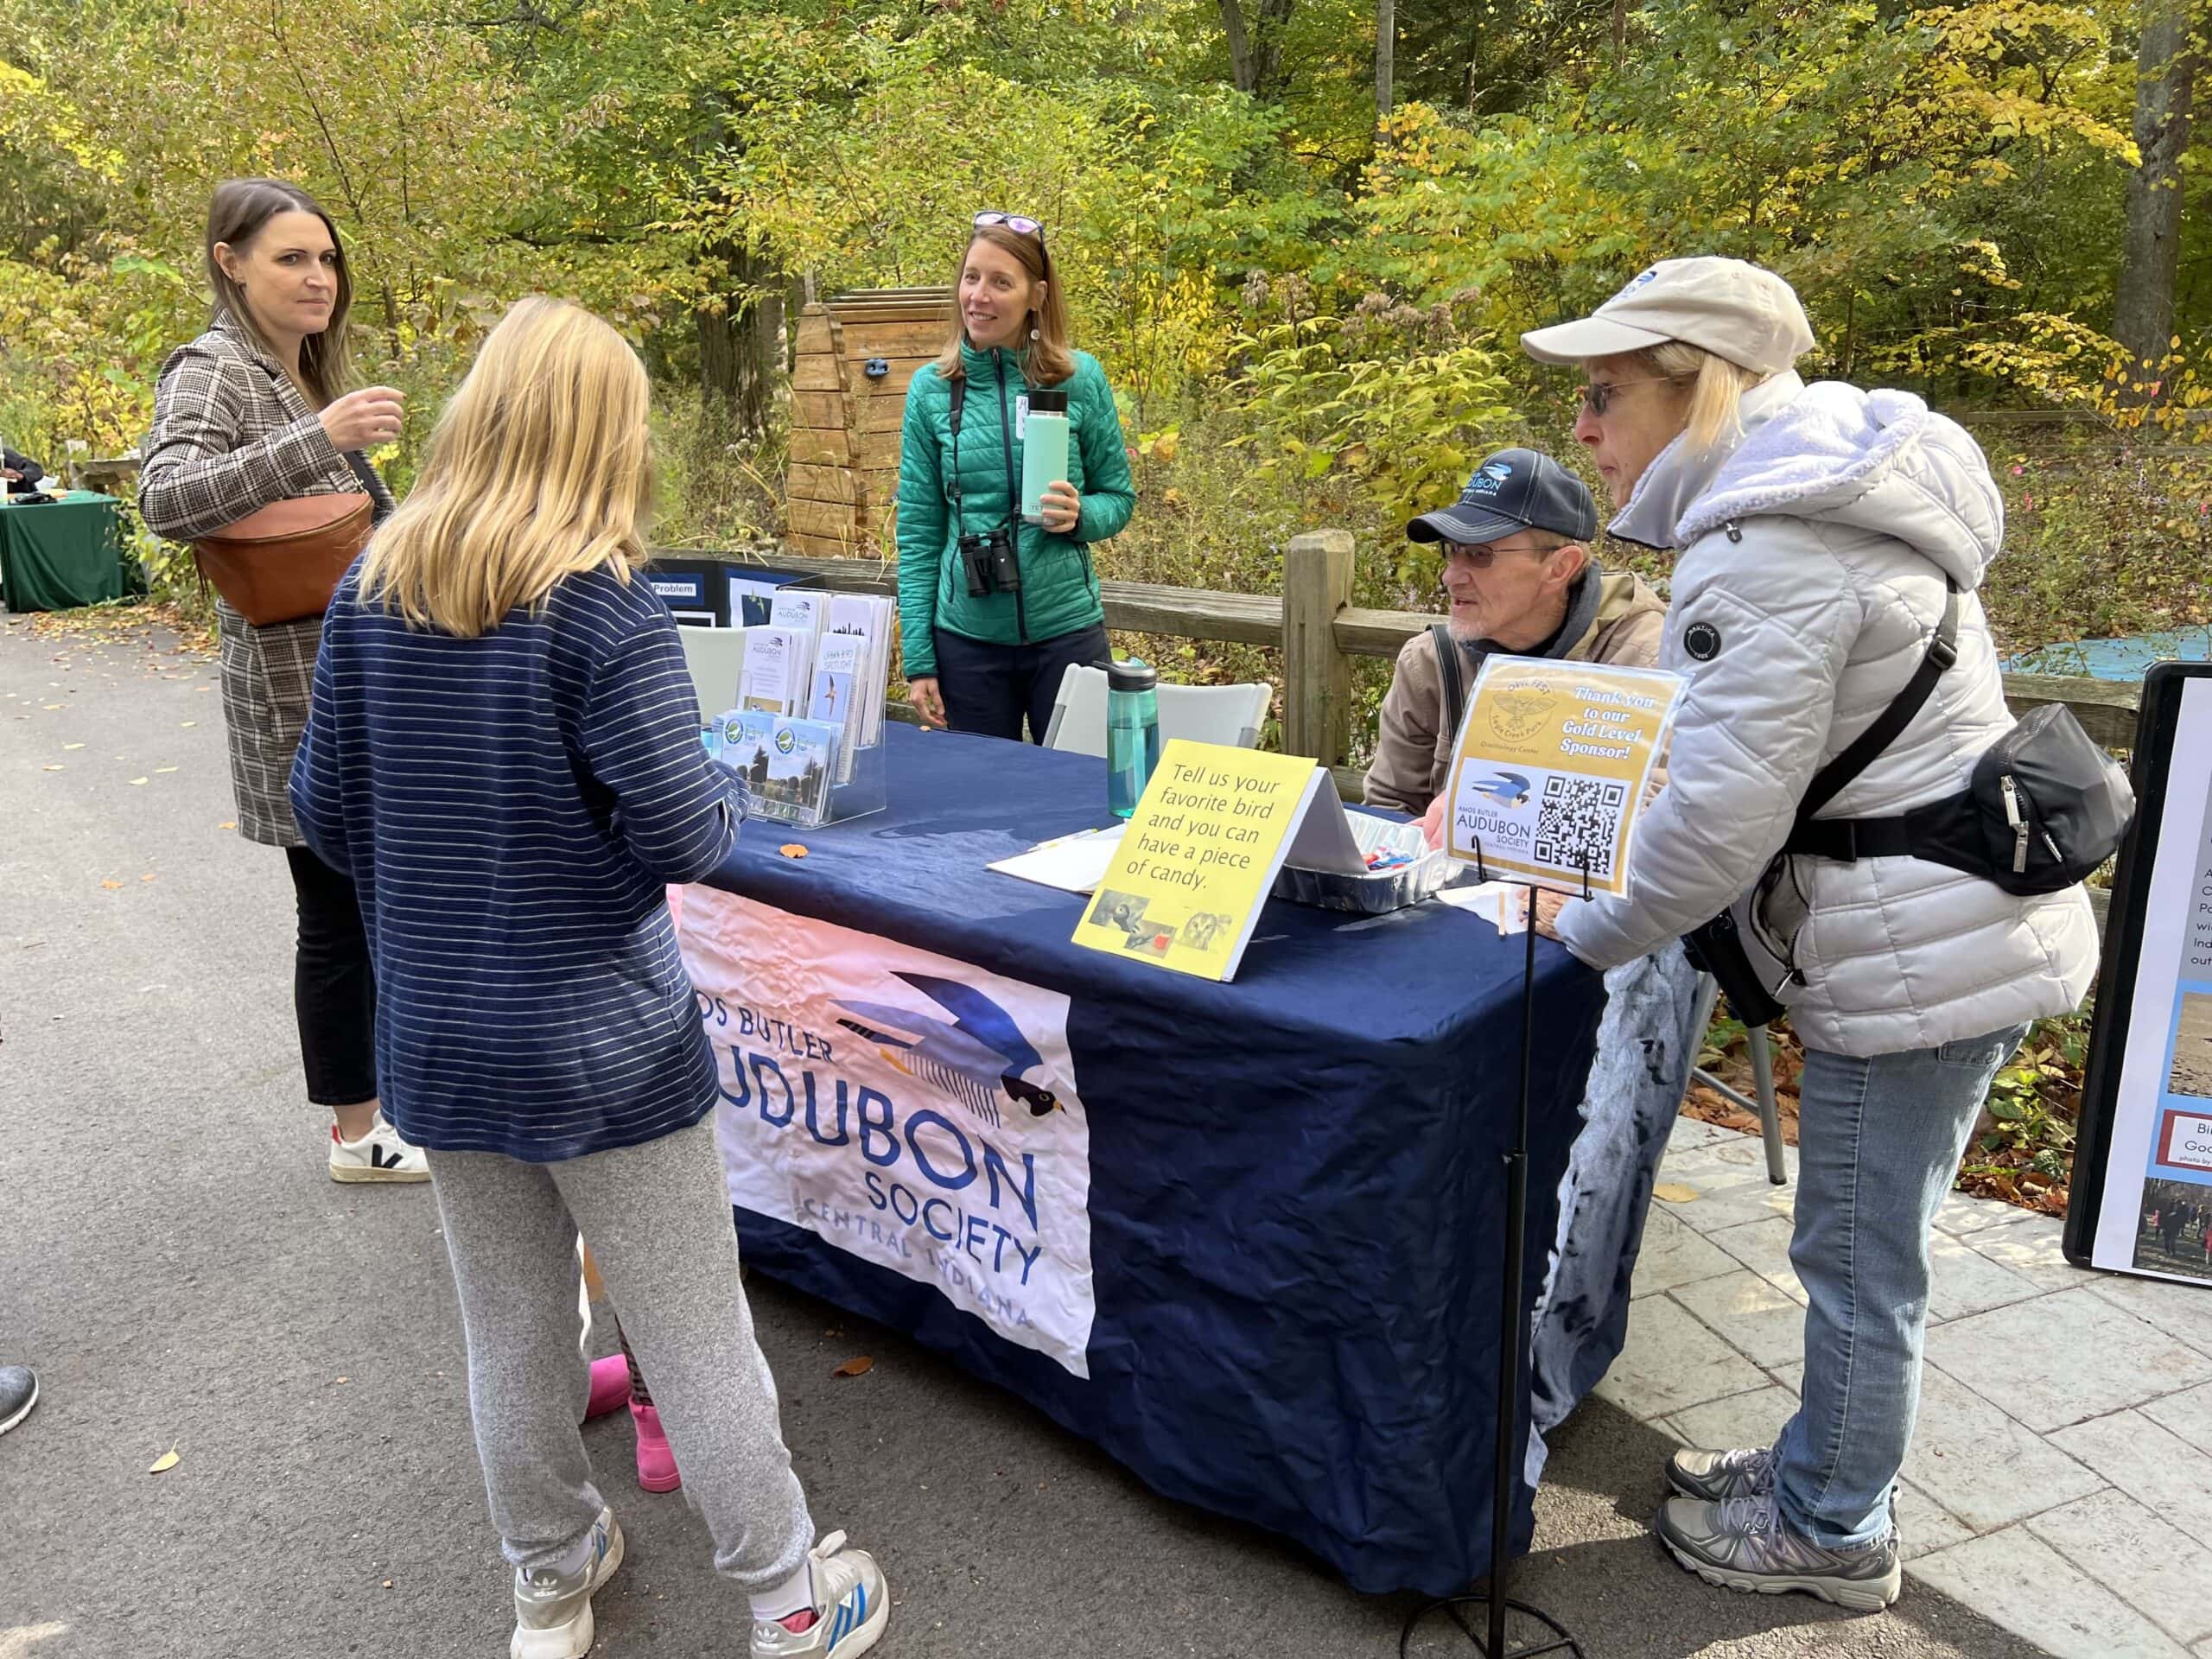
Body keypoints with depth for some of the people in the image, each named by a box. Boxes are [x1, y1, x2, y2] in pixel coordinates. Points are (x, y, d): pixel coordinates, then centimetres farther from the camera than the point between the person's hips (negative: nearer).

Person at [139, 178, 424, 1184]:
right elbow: (165, 499, -31)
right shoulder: (213, 373, -13)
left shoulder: (308, 373, 15)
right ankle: (356, 1135, 13)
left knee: (373, 898, 15)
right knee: (339, 911, 0)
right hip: (300, 689, -9)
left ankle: (379, 1095, 29)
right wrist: (320, 437, -34)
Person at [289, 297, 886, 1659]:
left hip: (437, 1036, 6)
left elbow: (324, 808, 5)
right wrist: (731, 792, 0)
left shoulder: (371, 591, -1)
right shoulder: (603, 604, -19)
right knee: (694, 1333, 9)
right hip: (598, 1039, -5)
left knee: (512, 1330, 20)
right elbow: (680, 831, -21)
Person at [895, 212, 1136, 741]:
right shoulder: (932, 388, 1)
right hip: (966, 639, 1)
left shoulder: (1079, 378, -2)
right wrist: (918, 660, -2)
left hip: (1067, 632, -1)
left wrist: (1079, 515, -16)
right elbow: (917, 534, 3)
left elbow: (1118, 498, 7)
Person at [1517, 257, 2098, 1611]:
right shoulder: (1831, 490, 11)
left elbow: (1720, 818, -25)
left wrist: (1587, 931, -8)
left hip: (1914, 962, -10)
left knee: (1858, 1262, 8)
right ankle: (1828, 1464, 40)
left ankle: (1833, 1531, 28)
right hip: (1977, 924, 10)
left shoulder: (1763, 554, -22)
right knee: (1866, 1248, 22)